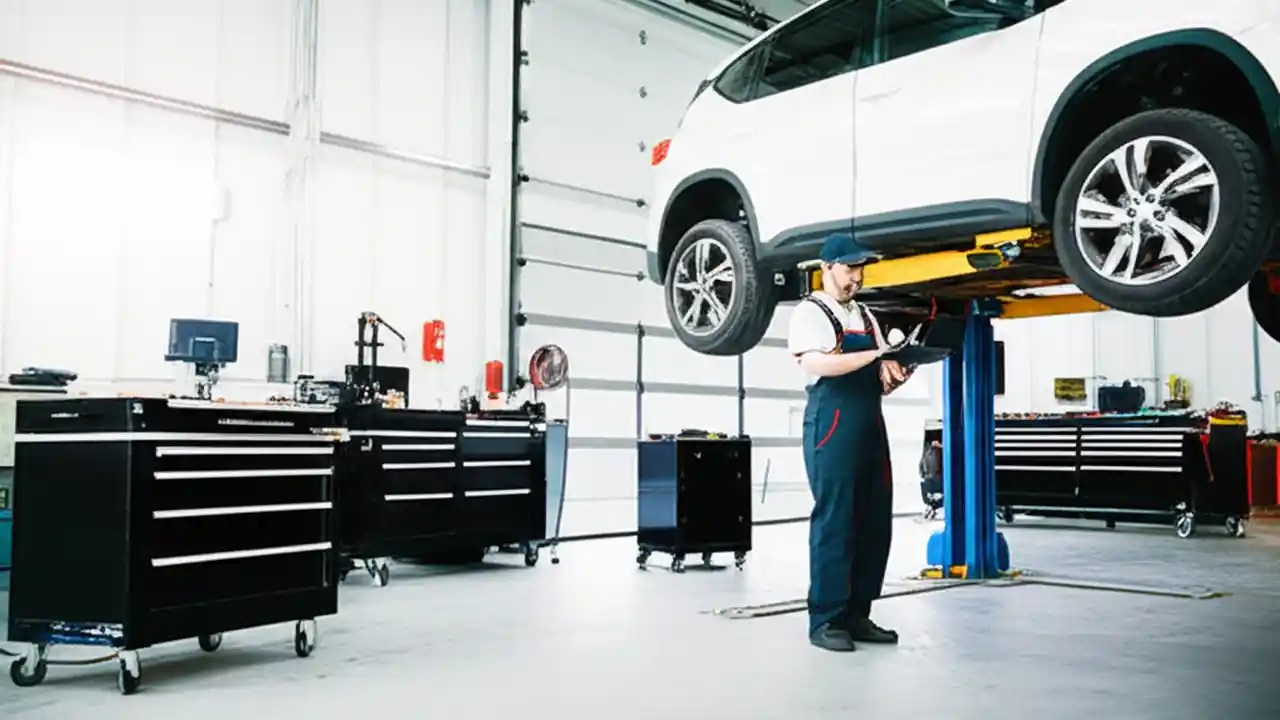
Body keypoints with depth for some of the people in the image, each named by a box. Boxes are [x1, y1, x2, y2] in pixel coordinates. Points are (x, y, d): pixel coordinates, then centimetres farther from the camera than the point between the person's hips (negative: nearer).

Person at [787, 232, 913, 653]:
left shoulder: (865, 316, 21)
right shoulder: (810, 311, -2)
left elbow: (883, 370, 20)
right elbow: (815, 364, -19)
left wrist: (892, 373, -3)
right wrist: (874, 354, -23)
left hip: (871, 427, 8)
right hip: (832, 426, -7)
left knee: (874, 523, 6)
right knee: (833, 522, -7)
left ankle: (856, 614, 15)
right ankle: (825, 620, 0)